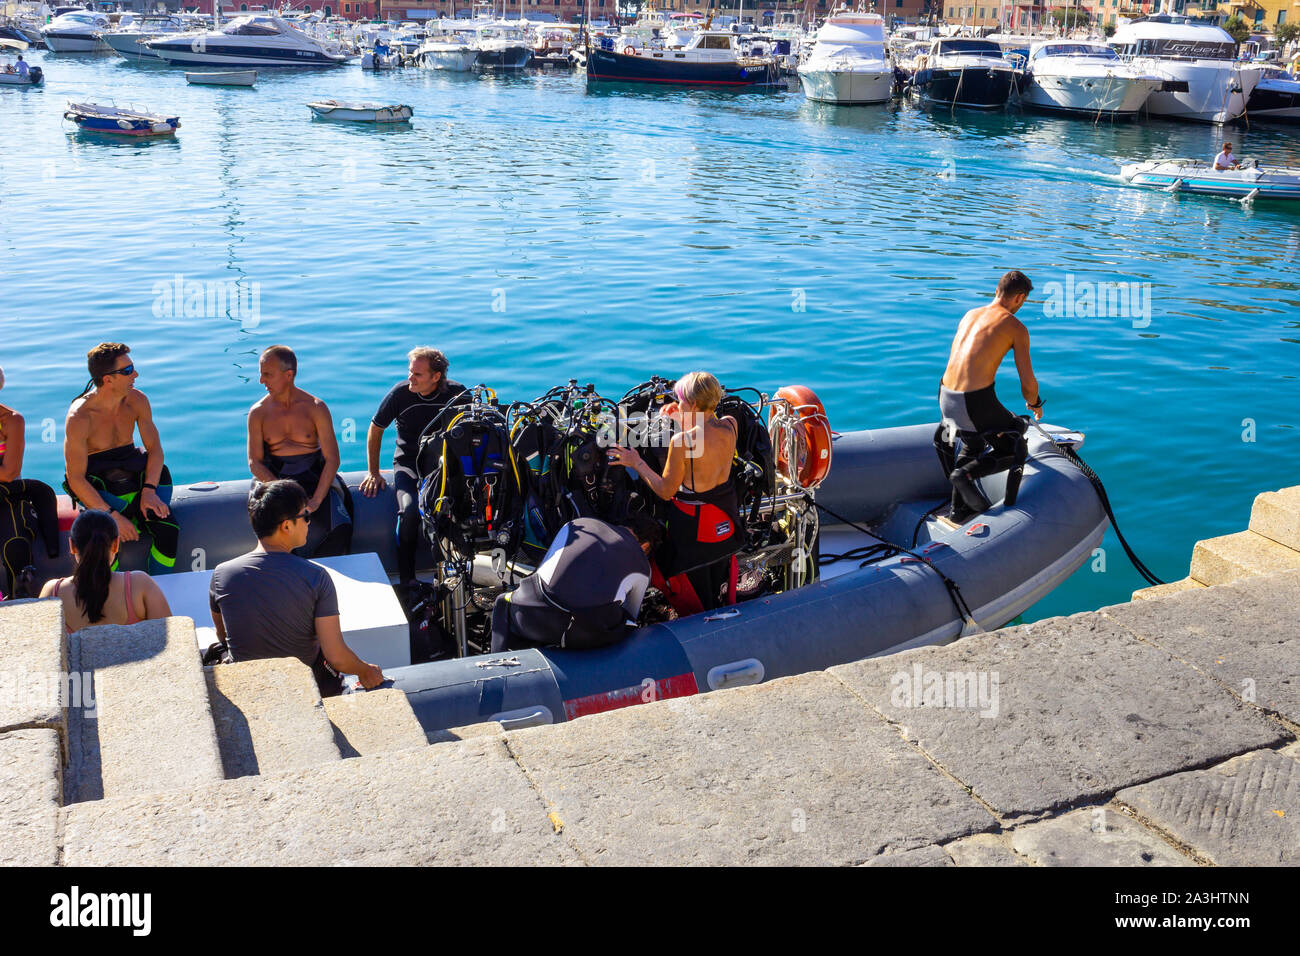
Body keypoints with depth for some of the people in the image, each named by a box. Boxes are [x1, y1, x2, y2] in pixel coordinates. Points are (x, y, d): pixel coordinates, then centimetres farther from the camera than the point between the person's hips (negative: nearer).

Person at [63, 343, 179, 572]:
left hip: (134, 479, 4)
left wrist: (149, 491, -14)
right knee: (110, 538, -30)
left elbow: (154, 448, 3)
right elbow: (76, 479, -17)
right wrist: (112, 515, -26)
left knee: (168, 529, -20)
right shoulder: (79, 418, -18)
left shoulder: (137, 400, -2)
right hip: (97, 490, -4)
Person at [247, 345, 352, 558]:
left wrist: (316, 500, -17)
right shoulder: (258, 413, 5)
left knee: (342, 530, -24)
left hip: (315, 478, 0)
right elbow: (254, 462, 1)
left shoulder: (316, 408, -1)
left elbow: (332, 458, -5)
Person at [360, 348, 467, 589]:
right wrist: (373, 473, 6)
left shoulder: (457, 394, -5)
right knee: (410, 509, -31)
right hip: (408, 464, 0)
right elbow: (375, 430, 8)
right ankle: (406, 578, -15)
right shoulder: (400, 393, -7)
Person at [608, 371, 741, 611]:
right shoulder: (729, 426, -8)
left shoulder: (682, 441, -25)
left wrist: (636, 463, -6)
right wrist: (684, 422, 16)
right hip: (725, 520, 7)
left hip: (694, 523, -7)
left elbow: (665, 491, -16)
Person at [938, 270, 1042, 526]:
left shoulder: (970, 315, 16)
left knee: (973, 444, 32)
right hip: (976, 402, -6)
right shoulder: (1015, 327, -3)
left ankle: (959, 510, 35)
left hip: (946, 399, 7)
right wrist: (1034, 404, 20)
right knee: (1017, 432, 23)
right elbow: (1028, 382, -2)